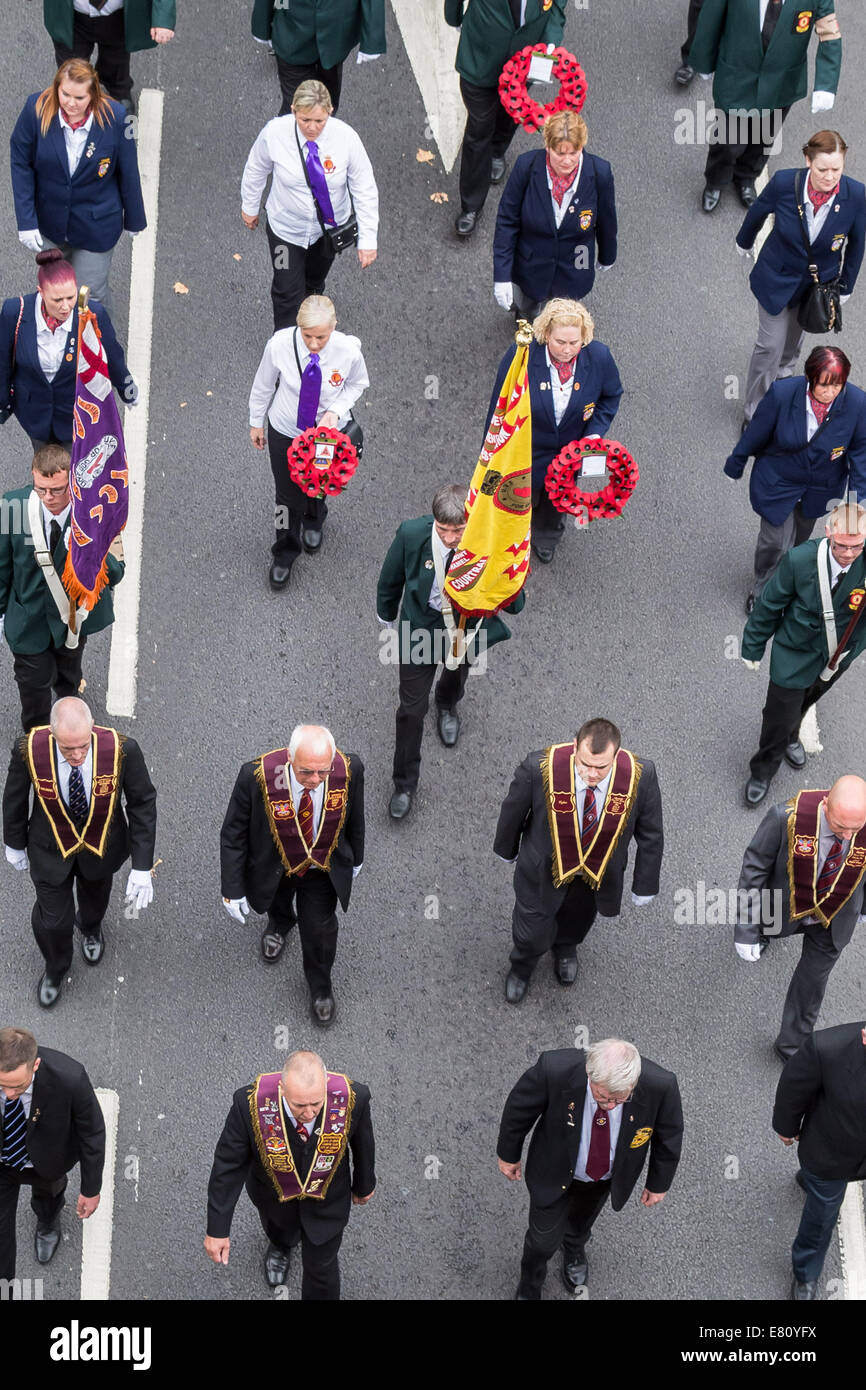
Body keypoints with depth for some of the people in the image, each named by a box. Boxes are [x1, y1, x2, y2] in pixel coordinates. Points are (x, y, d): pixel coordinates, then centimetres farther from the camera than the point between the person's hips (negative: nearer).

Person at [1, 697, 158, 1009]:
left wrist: (142, 867, -21)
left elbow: (143, 803, -21)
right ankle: (55, 968, 49)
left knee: (95, 894, 32)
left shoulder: (122, 750, -37)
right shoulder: (29, 749, -34)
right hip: (51, 848, -1)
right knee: (53, 918, 13)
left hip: (102, 845, 1)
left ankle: (91, 928, 69)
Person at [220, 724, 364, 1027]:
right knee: (278, 903, 31)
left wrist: (356, 859, 8)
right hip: (273, 868, 0)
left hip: (324, 869, 0)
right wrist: (232, 889, -17)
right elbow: (233, 834, -22)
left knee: (320, 928, 15)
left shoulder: (349, 769, -31)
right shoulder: (257, 776, -39)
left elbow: (354, 817, -8)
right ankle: (280, 923, 70)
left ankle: (320, 987, 47)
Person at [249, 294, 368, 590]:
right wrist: (256, 422, 4)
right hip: (285, 431, -1)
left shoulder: (348, 351, -29)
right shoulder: (280, 344, -30)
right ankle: (285, 552, 42)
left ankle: (313, 520, 65)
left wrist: (335, 411, -23)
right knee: (287, 493, 13)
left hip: (329, 430, 1)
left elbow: (357, 384, -6)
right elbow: (263, 385, -10)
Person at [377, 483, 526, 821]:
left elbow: (515, 605, -27)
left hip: (468, 627, 1)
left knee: (458, 674, 34)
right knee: (411, 708, 9)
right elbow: (391, 578, -9)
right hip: (422, 625, -1)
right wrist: (386, 615, 8)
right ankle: (404, 784, 32)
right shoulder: (411, 534, -31)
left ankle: (447, 705, 73)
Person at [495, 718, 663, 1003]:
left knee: (579, 916, 32)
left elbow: (650, 833, -13)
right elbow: (513, 809, -13)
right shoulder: (540, 768, -37)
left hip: (599, 871, 2)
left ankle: (566, 947, 69)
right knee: (533, 932, 19)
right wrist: (506, 849, 5)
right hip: (545, 869, -2)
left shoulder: (640, 775, -33)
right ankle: (522, 966, 57)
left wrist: (644, 886, -2)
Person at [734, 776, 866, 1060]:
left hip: (833, 921, 1)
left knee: (812, 982, 17)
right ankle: (765, 931, 69)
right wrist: (746, 929, -22)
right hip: (784, 909, -1)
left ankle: (792, 1045, 42)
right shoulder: (787, 818, -39)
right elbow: (754, 867, -24)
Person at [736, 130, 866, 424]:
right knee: (769, 345, 4)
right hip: (777, 276, -2)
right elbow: (758, 213, -6)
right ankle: (755, 412, 25)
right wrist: (744, 242, 13)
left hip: (819, 282, 2)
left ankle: (784, 368, 63)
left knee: (795, 334, 29)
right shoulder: (784, 183, -31)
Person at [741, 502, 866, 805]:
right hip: (796, 655, -3)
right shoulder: (800, 560, -29)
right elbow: (770, 606, -14)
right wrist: (752, 648, -2)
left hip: (838, 656, 3)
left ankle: (790, 737, 63)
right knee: (780, 714, 11)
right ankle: (763, 770, 40)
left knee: (804, 703, 30)